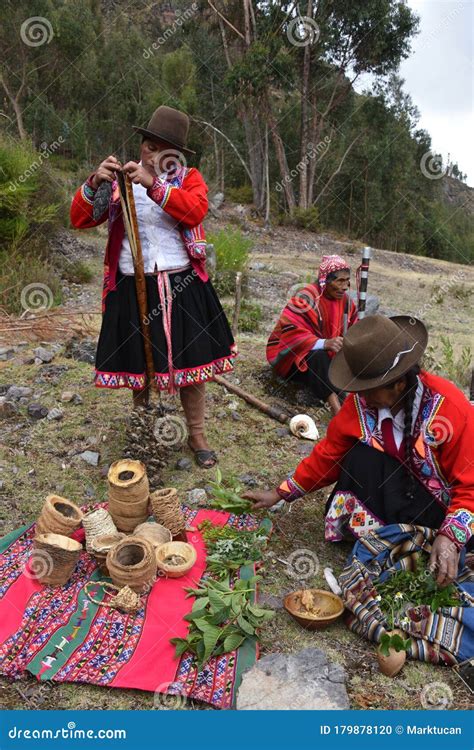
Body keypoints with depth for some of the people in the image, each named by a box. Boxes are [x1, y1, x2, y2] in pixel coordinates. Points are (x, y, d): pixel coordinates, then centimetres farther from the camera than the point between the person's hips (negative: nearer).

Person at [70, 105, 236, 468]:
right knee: (138, 365, 9)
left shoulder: (189, 178, 5)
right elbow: (79, 220, 1)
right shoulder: (119, 180, 8)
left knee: (191, 360, 5)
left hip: (182, 288, 0)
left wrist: (154, 185, -26)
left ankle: (197, 435, 23)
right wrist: (94, 183, -16)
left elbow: (196, 210, -17)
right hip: (132, 288, 1)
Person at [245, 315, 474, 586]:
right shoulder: (361, 401, -15)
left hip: (442, 508, -3)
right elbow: (328, 455, -4)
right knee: (360, 457, -25)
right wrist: (280, 494, -3)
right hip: (397, 497, 3)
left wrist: (451, 537, -35)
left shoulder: (452, 409, -26)